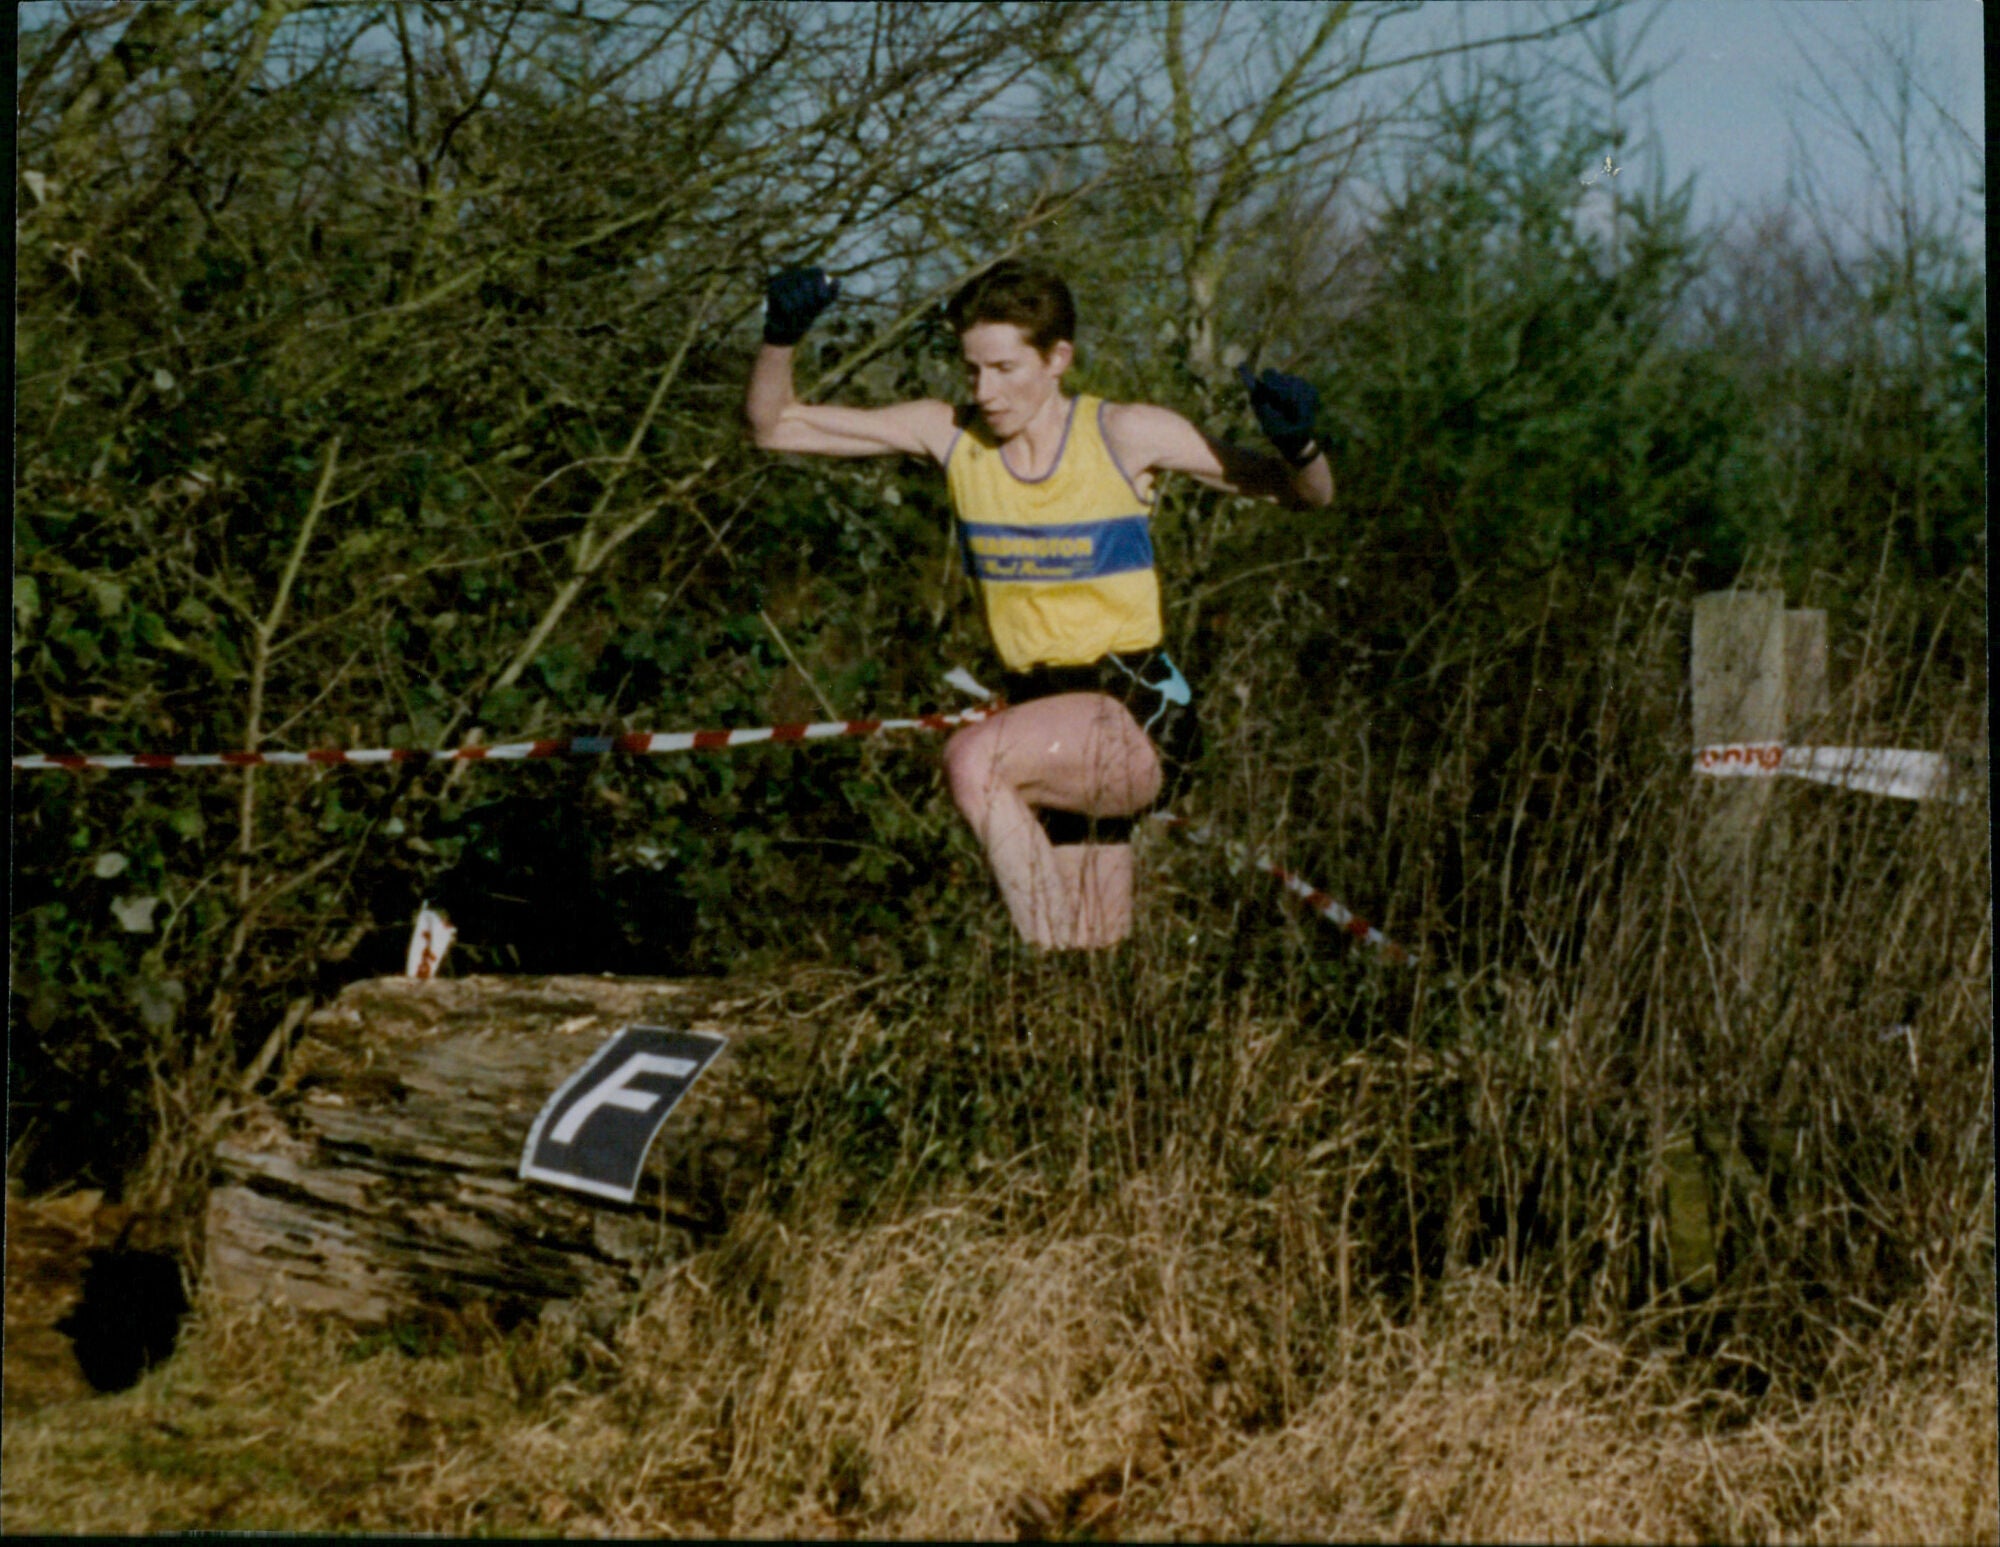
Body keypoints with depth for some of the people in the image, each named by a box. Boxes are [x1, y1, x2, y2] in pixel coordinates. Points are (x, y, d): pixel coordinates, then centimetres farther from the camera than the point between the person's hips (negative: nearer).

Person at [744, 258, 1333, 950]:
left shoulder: (1126, 437, -9)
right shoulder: (948, 435, 0)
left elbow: (1309, 495, -4)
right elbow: (773, 426, 4)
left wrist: (1298, 445, -26)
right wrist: (782, 337, -14)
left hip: (1137, 717, -5)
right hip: (1047, 722, 5)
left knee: (974, 759, -31)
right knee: (1090, 964, 6)